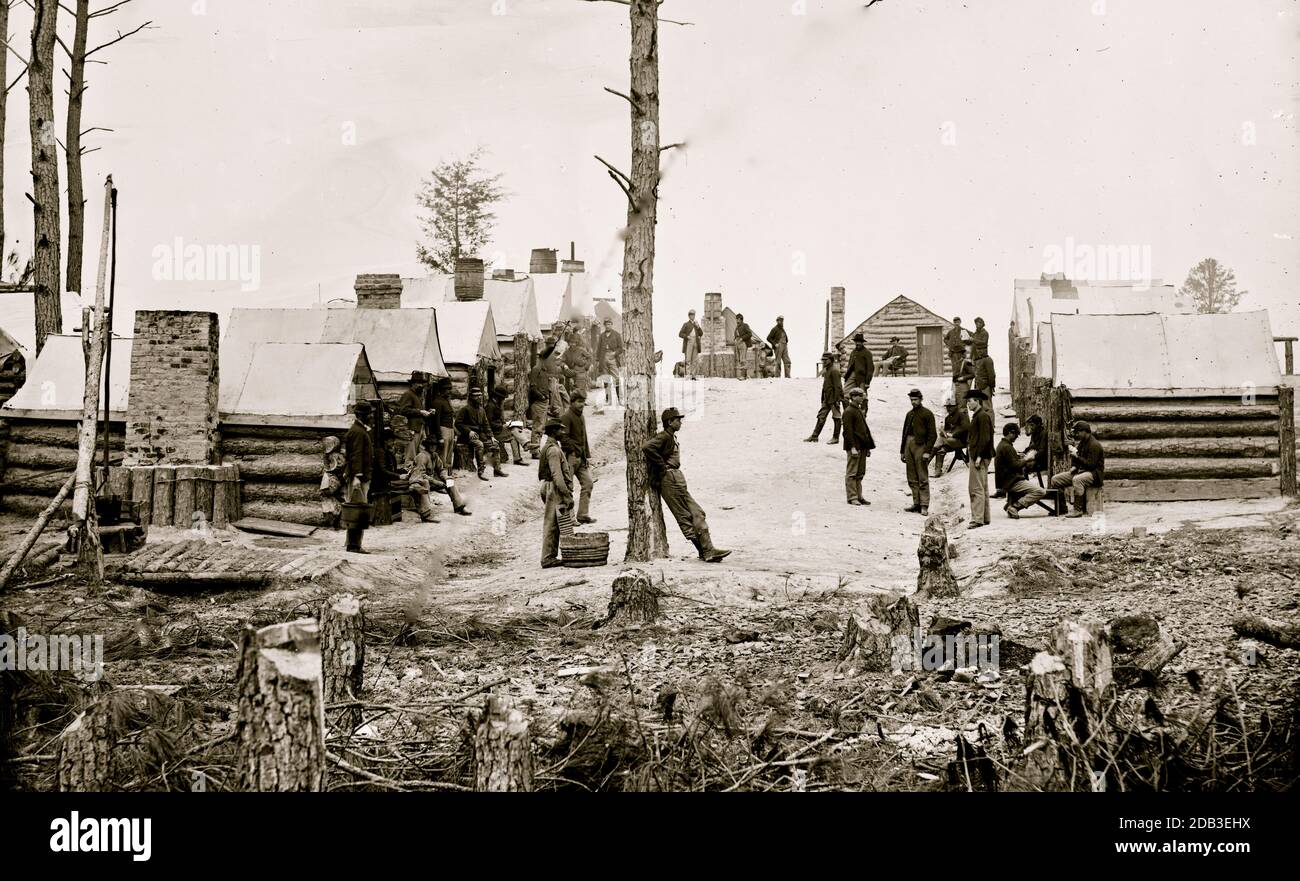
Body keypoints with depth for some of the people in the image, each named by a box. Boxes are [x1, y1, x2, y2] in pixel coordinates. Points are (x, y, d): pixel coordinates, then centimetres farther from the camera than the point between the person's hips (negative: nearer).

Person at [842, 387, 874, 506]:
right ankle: (852, 497, -1)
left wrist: (868, 447, 19)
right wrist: (852, 447, -21)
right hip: (854, 447, -9)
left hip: (862, 447, 9)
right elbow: (848, 431, -16)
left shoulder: (860, 410, 18)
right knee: (852, 473, -4)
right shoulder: (849, 411, -10)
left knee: (860, 473, 11)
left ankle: (858, 496, 16)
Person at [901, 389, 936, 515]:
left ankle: (924, 506, -6)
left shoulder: (927, 414, -3)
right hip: (909, 446, 7)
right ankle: (916, 503, 13)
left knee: (922, 479, -6)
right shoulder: (909, 414, 18)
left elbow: (933, 434, -8)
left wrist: (927, 451, -15)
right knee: (912, 479, 8)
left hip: (920, 447, -7)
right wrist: (902, 451, 17)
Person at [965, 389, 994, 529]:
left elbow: (985, 438, -19)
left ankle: (977, 519, -13)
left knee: (977, 489, -12)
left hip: (980, 458, -11)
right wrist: (970, 458, 20)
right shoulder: (977, 416, 20)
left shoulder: (983, 416, -12)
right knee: (983, 488, 13)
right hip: (976, 456, 11)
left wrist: (979, 456, -21)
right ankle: (985, 518, 18)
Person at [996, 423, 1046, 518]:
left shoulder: (1002, 444, 16)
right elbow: (1014, 466, -21)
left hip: (1005, 481, 10)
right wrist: (1026, 459, -7)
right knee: (1041, 492, -18)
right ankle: (1014, 507, -19)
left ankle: (1010, 503, 16)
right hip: (1011, 481, -10)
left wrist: (1023, 458, 11)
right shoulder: (1007, 447, -16)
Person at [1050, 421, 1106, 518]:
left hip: (1094, 473, -10)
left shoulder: (1094, 445, -14)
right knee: (1055, 480, -2)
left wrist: (1077, 456, -21)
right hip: (1081, 471, 10)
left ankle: (1078, 510, -39)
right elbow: (1076, 462, 25)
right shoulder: (1082, 443, 15)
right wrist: (1074, 467, 3)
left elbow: (1091, 464, -22)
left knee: (1077, 480, -41)